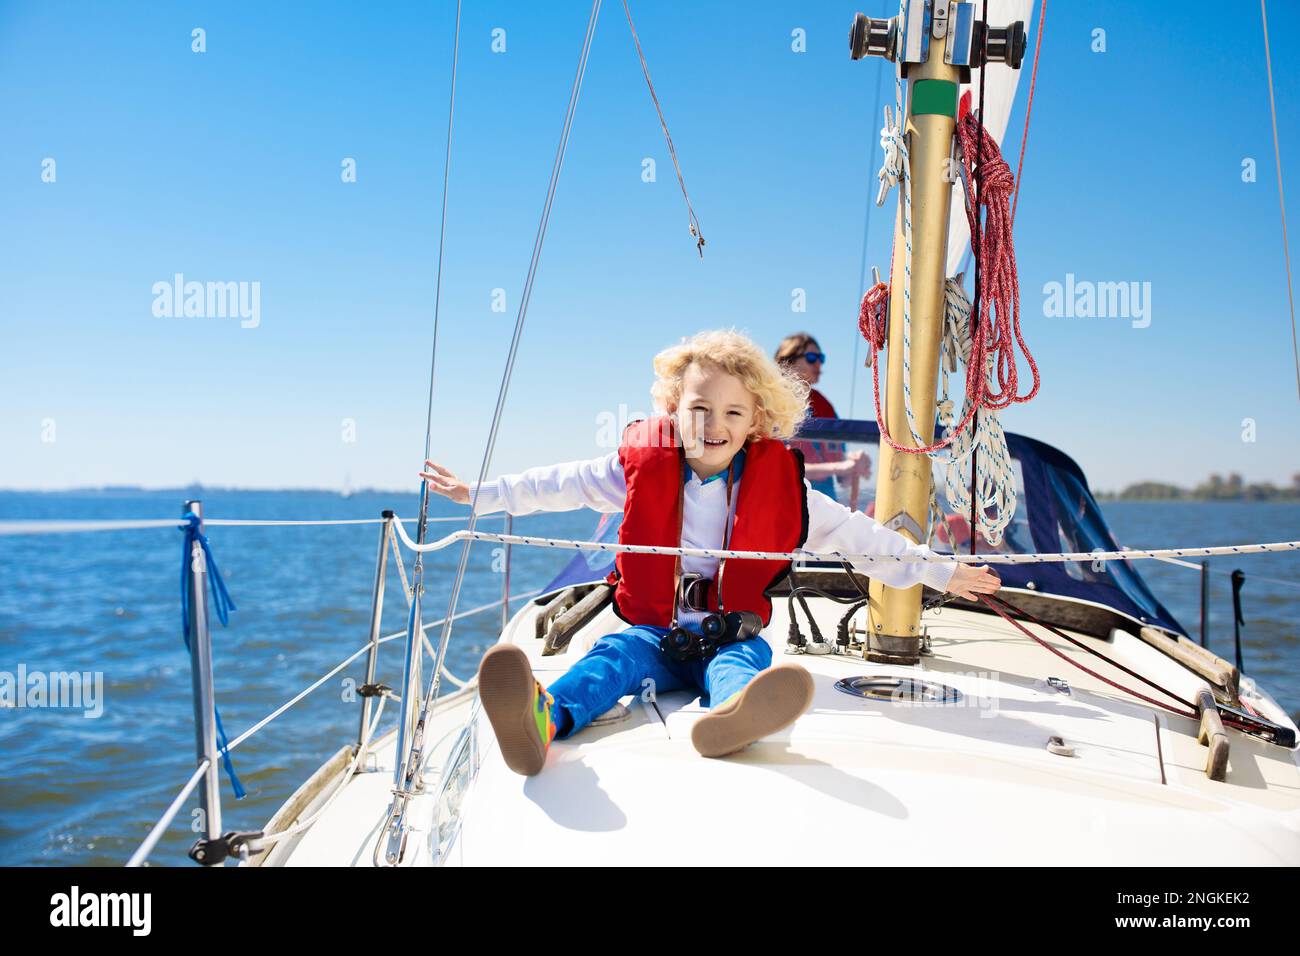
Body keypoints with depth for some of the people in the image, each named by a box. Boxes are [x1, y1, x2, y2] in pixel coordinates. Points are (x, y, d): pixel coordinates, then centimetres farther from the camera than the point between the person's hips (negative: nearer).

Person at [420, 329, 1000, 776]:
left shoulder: (779, 482, 2)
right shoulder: (643, 464, 4)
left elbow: (853, 533, 7)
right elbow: (563, 484, 12)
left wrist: (936, 572, 6)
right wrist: (480, 495, 14)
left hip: (730, 635, 0)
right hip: (654, 630, 0)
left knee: (744, 660, -34)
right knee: (615, 654, -31)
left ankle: (733, 715, -72)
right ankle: (543, 719, -63)